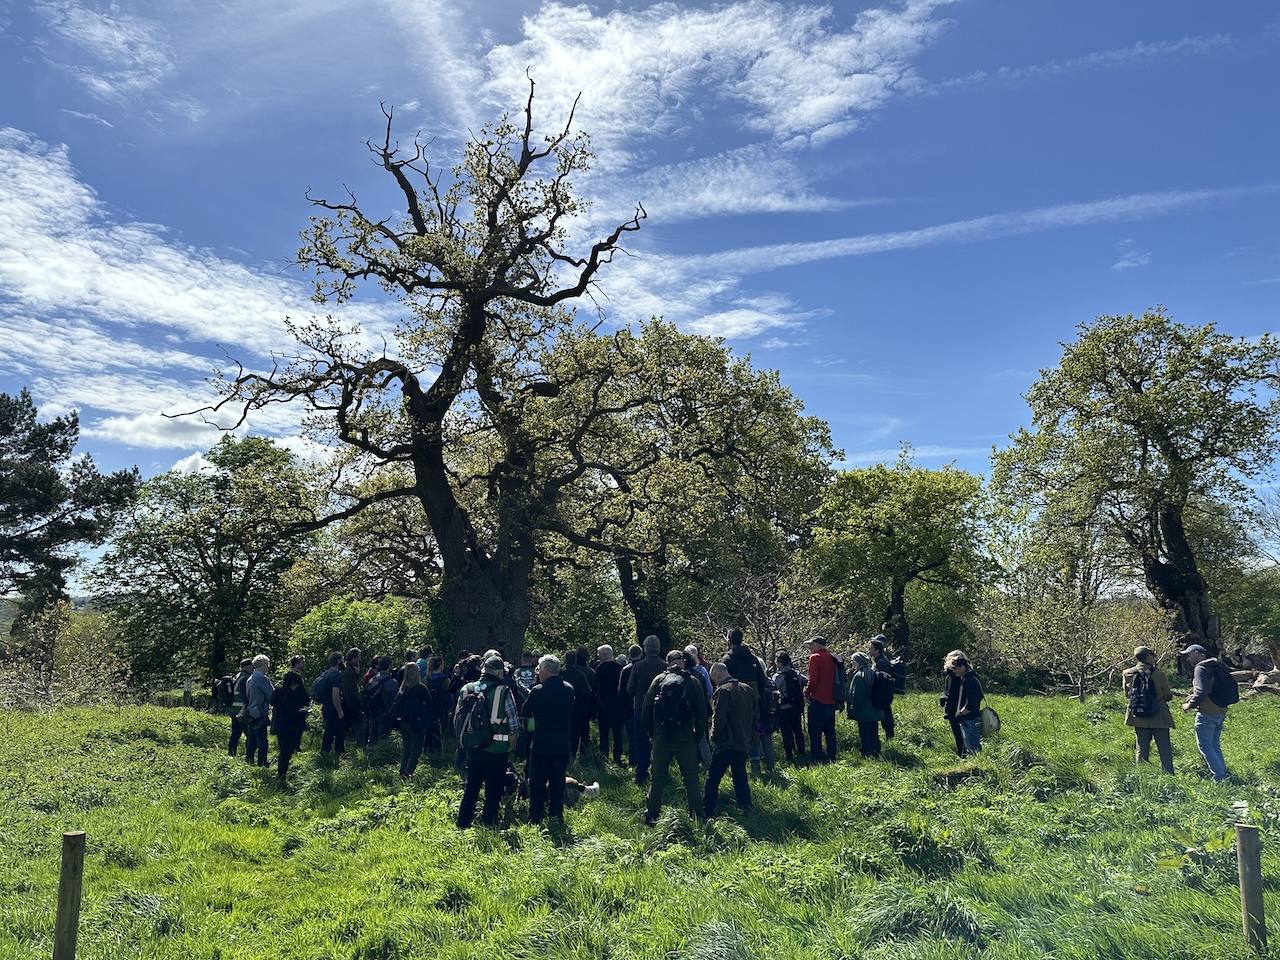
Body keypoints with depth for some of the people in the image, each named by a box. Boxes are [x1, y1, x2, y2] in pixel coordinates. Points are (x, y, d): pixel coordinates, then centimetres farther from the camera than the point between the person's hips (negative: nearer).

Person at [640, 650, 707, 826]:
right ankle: (697, 816, 6)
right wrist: (699, 735, 8)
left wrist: (650, 731, 12)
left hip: (661, 737, 1)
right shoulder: (693, 682, 0)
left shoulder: (659, 680, 2)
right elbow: (701, 712, 0)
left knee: (657, 778, 10)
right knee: (691, 779, 6)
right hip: (685, 738, -1)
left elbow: (646, 707, 2)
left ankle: (651, 815, 12)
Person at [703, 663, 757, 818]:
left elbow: (718, 718, -19)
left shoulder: (722, 691, -16)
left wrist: (714, 736, -4)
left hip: (725, 743, -7)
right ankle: (745, 808, 16)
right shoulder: (747, 689, 9)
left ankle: (707, 812, 2)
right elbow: (756, 715, 14)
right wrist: (749, 734, 17)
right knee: (740, 777, 16)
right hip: (744, 742, 8)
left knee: (713, 778, 0)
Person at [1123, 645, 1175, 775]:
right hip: (1159, 718, -3)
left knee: (1142, 751, 11)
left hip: (1139, 719, 3)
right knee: (1165, 751, 7)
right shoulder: (1159, 674, -12)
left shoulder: (1128, 674, -3)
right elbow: (1167, 696, -3)